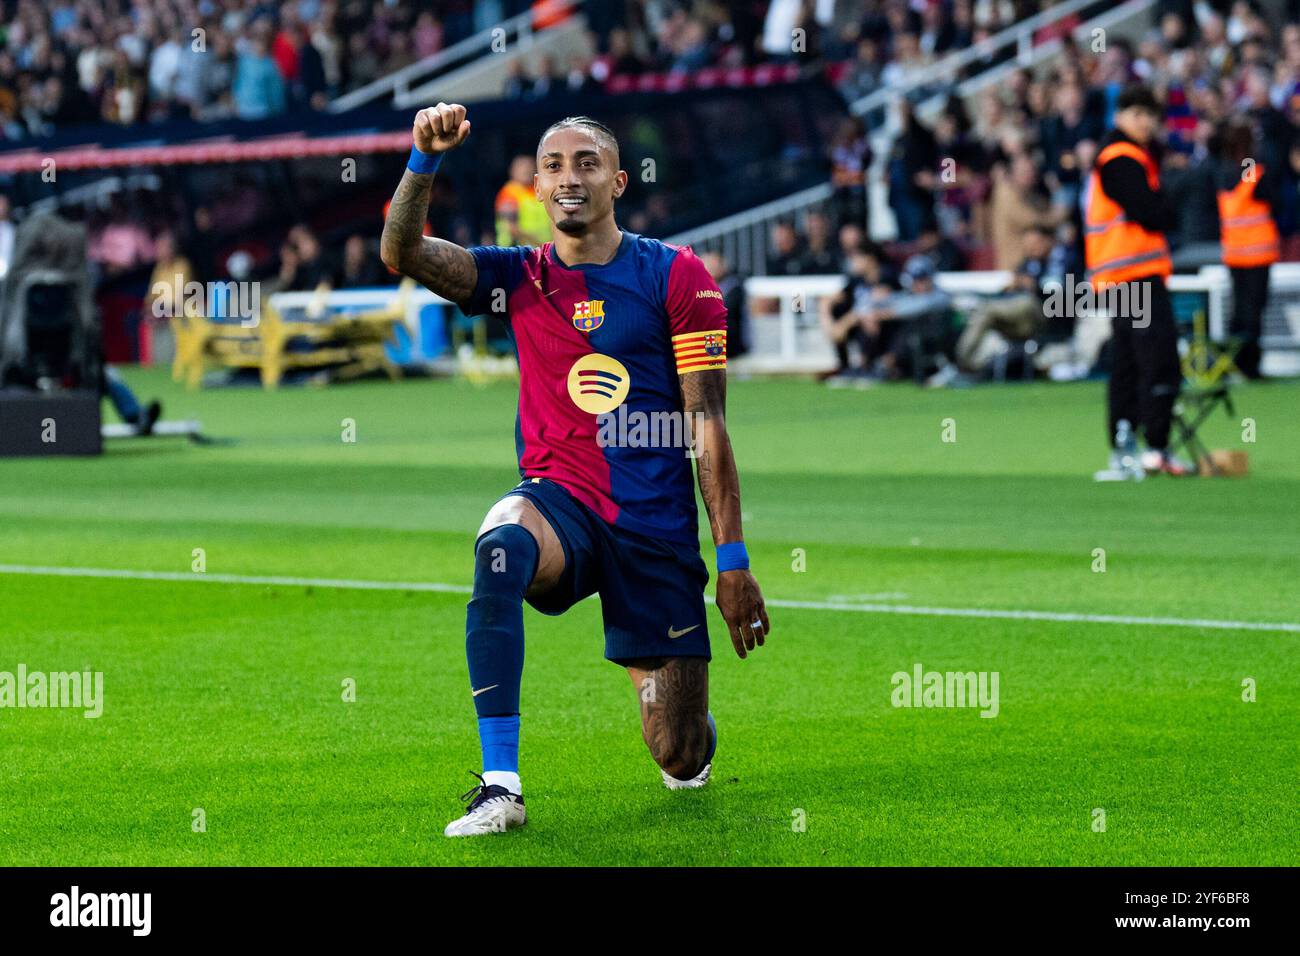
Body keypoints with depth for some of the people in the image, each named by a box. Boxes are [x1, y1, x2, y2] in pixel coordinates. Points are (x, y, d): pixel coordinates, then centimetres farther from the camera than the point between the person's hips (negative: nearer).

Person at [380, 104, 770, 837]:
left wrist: (734, 562, -6)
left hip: (656, 527, -1)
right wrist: (426, 159, -26)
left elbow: (708, 423, -2)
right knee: (501, 545, -38)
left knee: (681, 756, -1)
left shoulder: (677, 275, 0)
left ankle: (693, 725, 41)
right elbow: (402, 253, -9)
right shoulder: (519, 277, 6)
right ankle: (500, 786, -34)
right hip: (561, 503, 1)